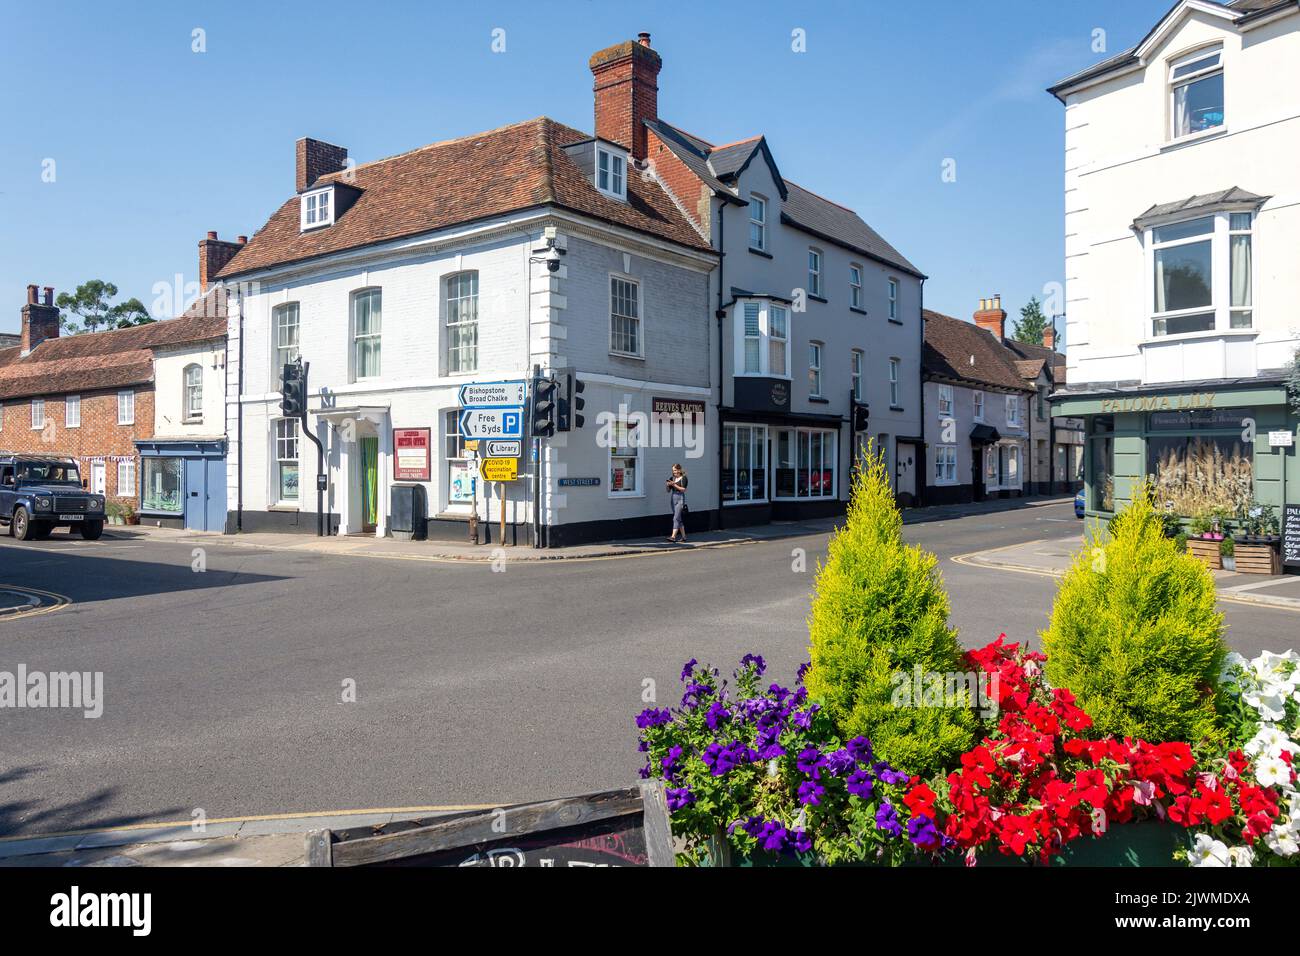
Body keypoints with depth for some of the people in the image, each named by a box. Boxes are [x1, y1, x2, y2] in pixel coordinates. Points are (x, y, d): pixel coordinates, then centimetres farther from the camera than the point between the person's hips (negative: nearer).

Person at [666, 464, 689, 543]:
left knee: (676, 518, -15)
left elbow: (683, 489, -12)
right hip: (672, 498, 7)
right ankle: (683, 537, 15)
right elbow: (668, 490, 16)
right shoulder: (672, 478, 14)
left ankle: (673, 536, -22)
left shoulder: (683, 478, -3)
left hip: (680, 498, -7)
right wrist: (668, 485, -5)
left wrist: (674, 484, -17)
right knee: (679, 519, 10)